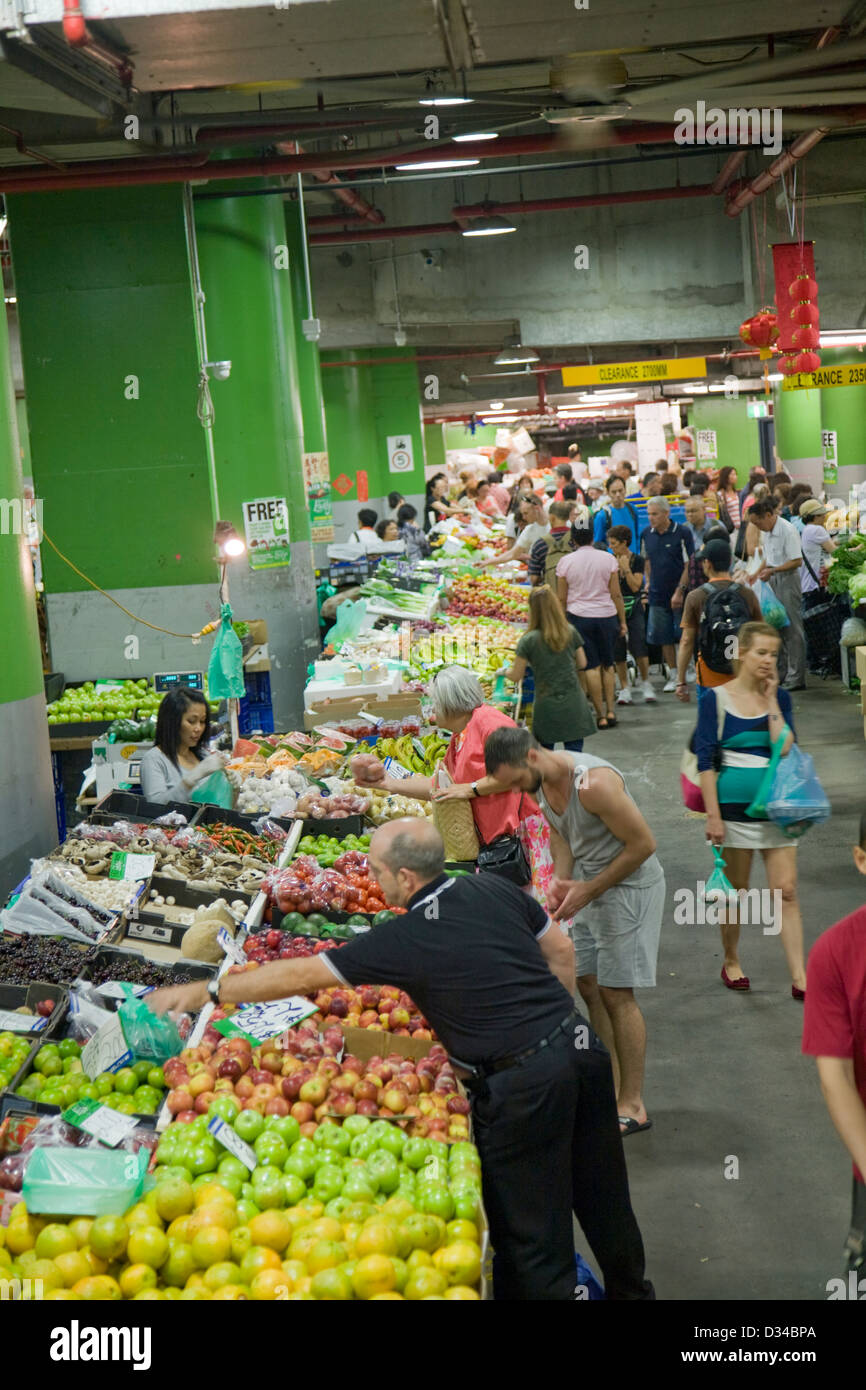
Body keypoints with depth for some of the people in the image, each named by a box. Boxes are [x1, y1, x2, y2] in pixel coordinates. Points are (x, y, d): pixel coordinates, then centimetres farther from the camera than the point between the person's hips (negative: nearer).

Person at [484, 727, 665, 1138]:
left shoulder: (593, 783, -30)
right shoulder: (541, 783, -3)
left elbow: (643, 844, -23)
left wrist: (589, 890, -18)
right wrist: (561, 881, -4)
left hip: (630, 885, -8)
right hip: (590, 885, 9)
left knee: (616, 993, -5)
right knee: (588, 984, 11)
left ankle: (633, 1107, 5)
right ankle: (609, 1088, 23)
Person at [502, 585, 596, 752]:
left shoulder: (529, 640, -11)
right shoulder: (570, 632, -2)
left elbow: (516, 676, -3)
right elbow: (582, 663, 9)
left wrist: (504, 671, 18)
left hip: (546, 706, -2)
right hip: (573, 704, 2)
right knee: (574, 752, 4)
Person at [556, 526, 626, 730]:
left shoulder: (565, 562, -2)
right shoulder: (607, 558, -1)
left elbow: (561, 598, 1)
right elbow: (616, 594, 1)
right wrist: (622, 621, 9)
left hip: (579, 617, -1)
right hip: (607, 616, 1)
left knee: (592, 666, 1)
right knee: (608, 664, 14)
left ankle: (601, 715, 0)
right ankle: (610, 711, 9)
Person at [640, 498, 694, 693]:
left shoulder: (682, 534, -10)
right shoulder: (647, 535, 5)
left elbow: (689, 565, -10)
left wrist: (680, 591, -14)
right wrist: (649, 581, 10)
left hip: (680, 595, -5)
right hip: (657, 595, 5)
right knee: (664, 637, 8)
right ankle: (673, 674, 19)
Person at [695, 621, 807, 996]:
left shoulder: (779, 698, 3)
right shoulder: (715, 699, -6)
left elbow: (786, 750, -11)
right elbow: (706, 761, -7)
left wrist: (771, 701, -9)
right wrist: (713, 815, -12)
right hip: (735, 807, -2)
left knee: (786, 891, -2)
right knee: (736, 890, 10)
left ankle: (799, 977, -1)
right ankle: (731, 962, 29)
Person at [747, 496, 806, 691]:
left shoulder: (787, 530, -17)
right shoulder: (766, 532, 9)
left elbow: (797, 561, -20)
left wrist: (772, 571, -22)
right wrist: (759, 573, 10)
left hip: (788, 580, -9)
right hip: (772, 581, 9)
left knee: (792, 628, -5)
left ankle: (796, 677, -2)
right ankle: (782, 672, 22)